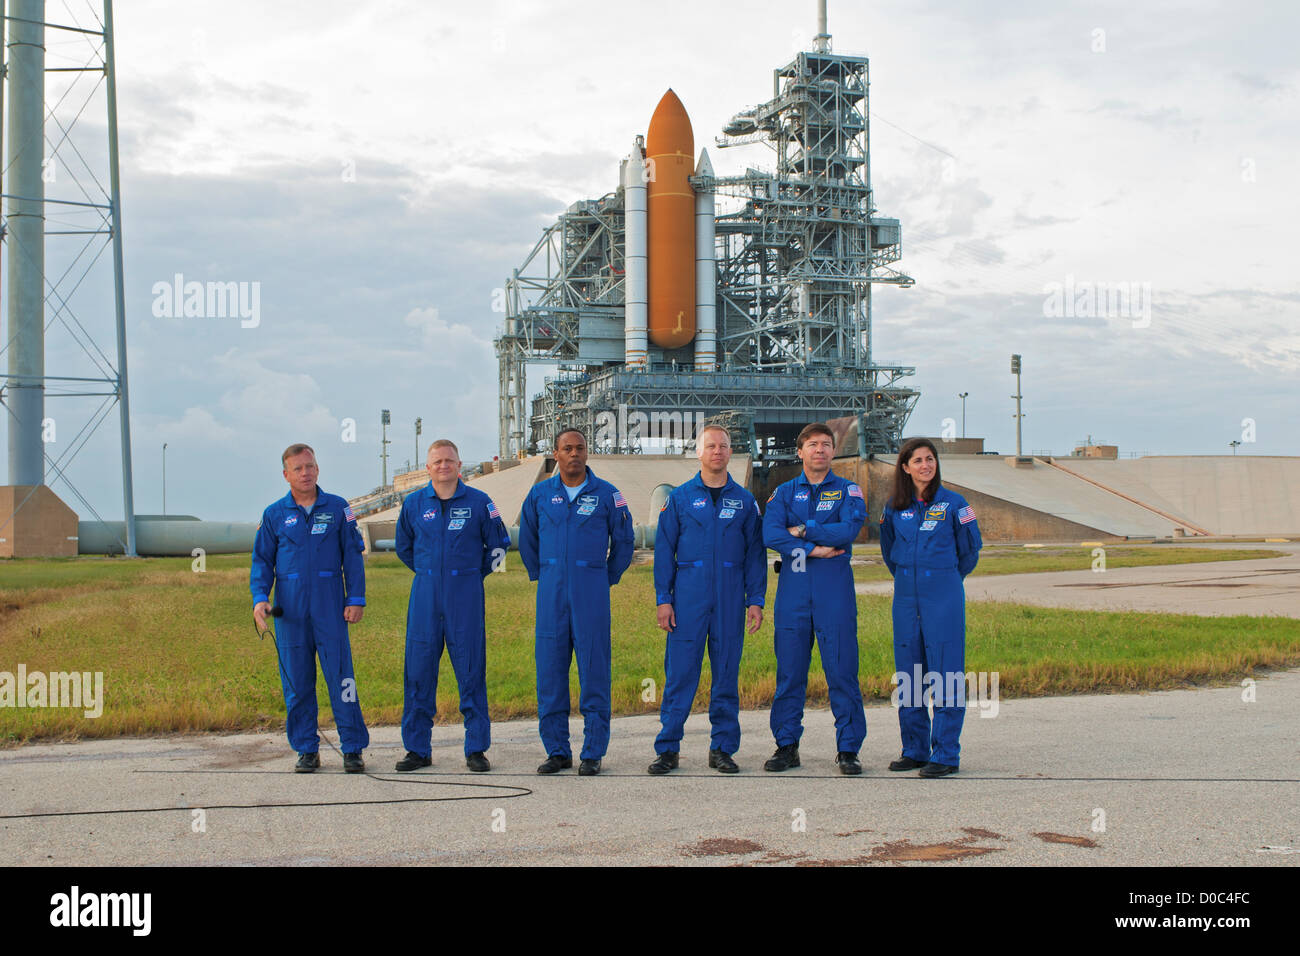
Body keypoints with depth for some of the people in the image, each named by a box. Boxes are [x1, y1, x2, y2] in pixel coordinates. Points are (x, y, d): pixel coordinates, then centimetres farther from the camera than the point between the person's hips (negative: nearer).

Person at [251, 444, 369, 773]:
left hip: (330, 608, -1)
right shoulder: (274, 515, 8)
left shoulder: (337, 509, 6)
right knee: (296, 682, 5)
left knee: (341, 677, -5)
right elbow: (262, 561, 10)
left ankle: (352, 749, 2)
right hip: (290, 609, 2)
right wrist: (260, 598, -6)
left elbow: (353, 556, 6)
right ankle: (306, 750, 14)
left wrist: (356, 599, -1)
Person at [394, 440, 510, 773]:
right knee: (418, 670, 1)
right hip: (425, 595, 2)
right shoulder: (413, 504, 7)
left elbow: (498, 545, 13)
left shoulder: (478, 502, 1)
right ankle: (417, 749, 10)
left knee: (471, 670, -1)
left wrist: (475, 574, 10)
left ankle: (476, 749, 7)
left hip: (466, 596, -2)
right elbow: (404, 547, 22)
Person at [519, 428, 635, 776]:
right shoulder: (540, 494, 8)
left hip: (591, 594, -2)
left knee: (594, 672, -2)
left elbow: (623, 542, 11)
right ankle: (557, 751, 11)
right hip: (551, 596, 2)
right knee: (550, 672, 3)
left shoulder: (607, 494, 2)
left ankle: (592, 753, 4)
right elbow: (527, 541, 21)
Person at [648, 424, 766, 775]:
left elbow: (755, 552, 9)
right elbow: (664, 550, 4)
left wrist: (755, 600, 0)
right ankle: (667, 748, 3)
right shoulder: (680, 497, 6)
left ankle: (723, 749, 13)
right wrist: (663, 599, -3)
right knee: (680, 671, -3)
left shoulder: (744, 500, 10)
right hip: (688, 595, -1)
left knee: (727, 673, 5)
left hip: (730, 599, 2)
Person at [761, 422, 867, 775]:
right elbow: (770, 534, -5)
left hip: (835, 587, -2)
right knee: (789, 669, 4)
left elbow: (850, 528, -11)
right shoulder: (784, 492, 11)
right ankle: (787, 746, 12)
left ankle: (848, 749, 4)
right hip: (793, 587, 2)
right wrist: (813, 549, -13)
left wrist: (802, 530, -7)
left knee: (841, 669, -3)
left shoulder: (848, 490, 8)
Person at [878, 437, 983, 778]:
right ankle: (914, 749, 17)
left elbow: (970, 548, 8)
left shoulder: (953, 503, -2)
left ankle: (946, 753, -1)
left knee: (945, 672, -5)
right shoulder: (895, 507, 8)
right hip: (906, 596, 4)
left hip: (944, 596, -4)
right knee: (907, 674, 7)